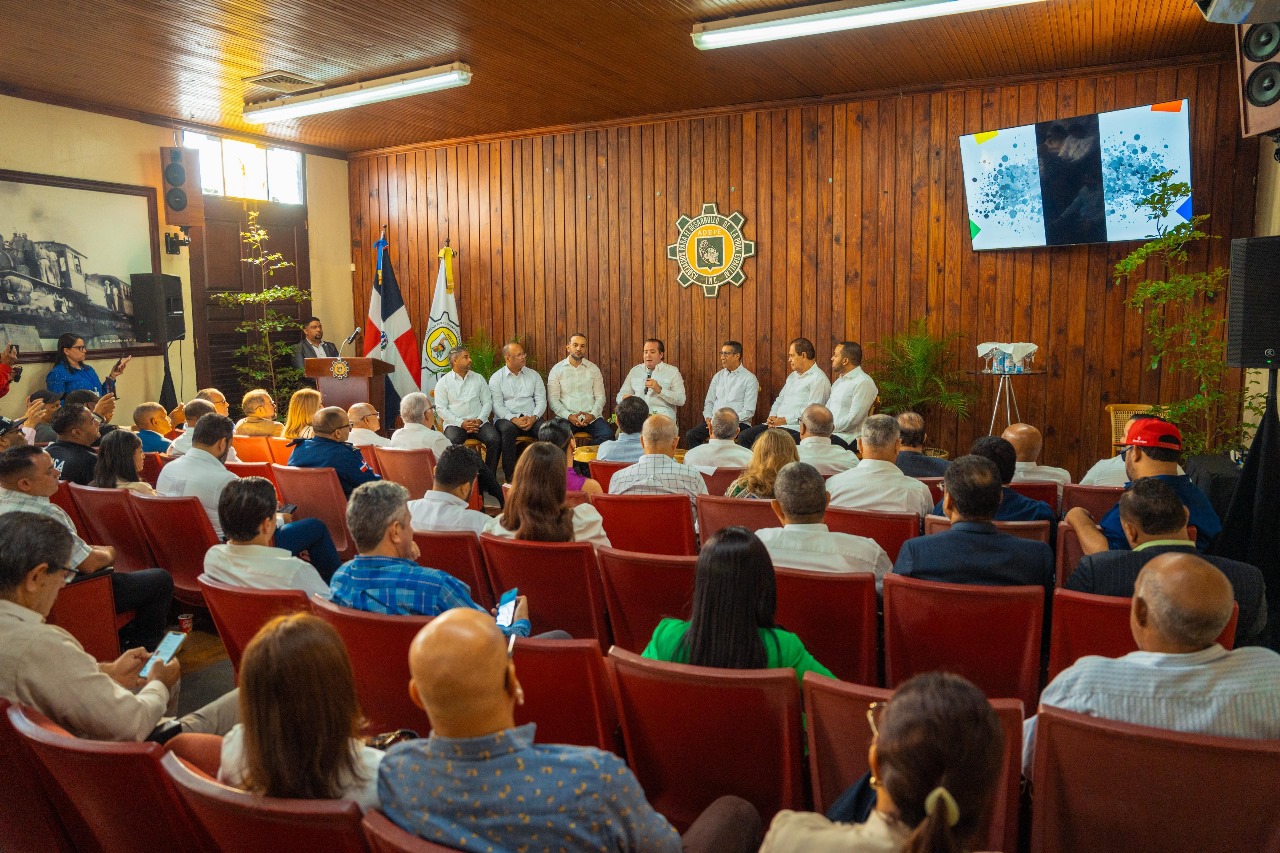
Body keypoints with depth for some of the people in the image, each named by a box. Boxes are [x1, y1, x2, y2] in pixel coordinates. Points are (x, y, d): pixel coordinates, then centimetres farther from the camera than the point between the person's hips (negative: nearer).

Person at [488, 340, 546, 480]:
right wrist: (513, 419, -19)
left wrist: (534, 417, -12)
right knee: (508, 430, -37)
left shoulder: (533, 375, 13)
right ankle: (510, 476, -32)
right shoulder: (496, 378, 6)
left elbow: (541, 400, 7)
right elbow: (497, 405, -3)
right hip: (506, 418, -2)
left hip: (531, 418, 2)